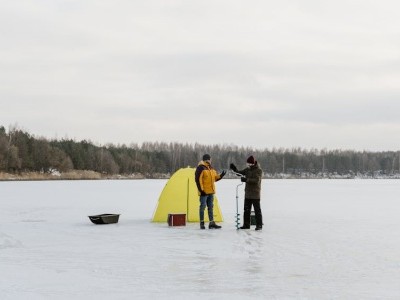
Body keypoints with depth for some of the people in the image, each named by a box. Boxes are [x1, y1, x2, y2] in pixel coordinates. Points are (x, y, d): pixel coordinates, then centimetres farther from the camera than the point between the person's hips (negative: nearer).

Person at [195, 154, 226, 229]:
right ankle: (202, 223, 6)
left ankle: (212, 223, 12)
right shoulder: (200, 168, -12)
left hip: (211, 191, 8)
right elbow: (198, 179, -16)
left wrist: (221, 175, 0)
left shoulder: (211, 168, 13)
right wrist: (201, 190, -19)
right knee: (203, 206, -2)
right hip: (204, 192, -8)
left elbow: (215, 177, 19)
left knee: (211, 207, 9)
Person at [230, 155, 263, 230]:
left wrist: (246, 180, -26)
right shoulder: (248, 169, 11)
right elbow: (240, 172, 13)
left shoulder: (259, 170, -10)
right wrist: (235, 169, -7)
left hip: (255, 194, -7)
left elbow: (256, 180, -22)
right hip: (247, 193, 7)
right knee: (246, 210, 10)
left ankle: (259, 225, -1)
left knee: (257, 210, -4)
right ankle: (246, 224, 17)